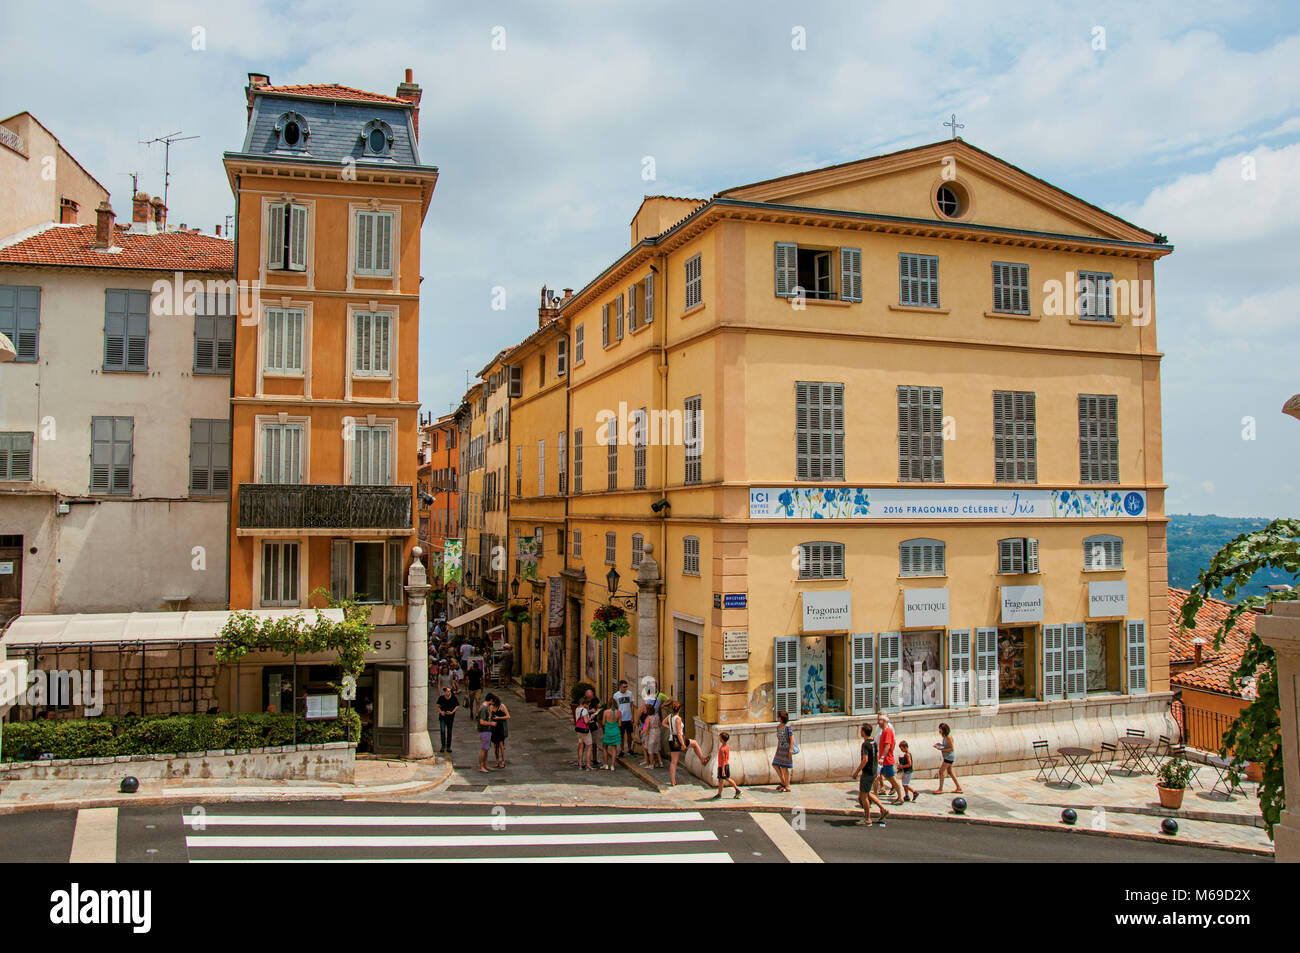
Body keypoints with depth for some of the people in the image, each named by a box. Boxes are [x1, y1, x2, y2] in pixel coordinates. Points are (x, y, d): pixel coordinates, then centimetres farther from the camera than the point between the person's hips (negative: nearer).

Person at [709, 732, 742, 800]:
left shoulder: (722, 749, -25)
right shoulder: (727, 746, 1)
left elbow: (723, 760, -24)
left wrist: (723, 770, -22)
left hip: (722, 766, -8)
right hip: (727, 764, 8)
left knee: (721, 780, 4)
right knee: (727, 779, 19)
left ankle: (719, 795, 15)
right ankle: (737, 790, 22)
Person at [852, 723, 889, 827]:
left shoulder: (865, 744, -20)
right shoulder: (874, 743, 7)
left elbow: (865, 760, -26)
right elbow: (877, 756, 15)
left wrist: (856, 771, -18)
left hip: (867, 773, -9)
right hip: (873, 771, 9)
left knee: (864, 795, 3)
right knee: (867, 793, 21)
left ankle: (868, 820, 10)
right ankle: (883, 809, 16)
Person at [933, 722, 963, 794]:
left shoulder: (948, 737, -22)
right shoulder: (945, 736, 7)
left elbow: (952, 749, -22)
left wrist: (941, 749, -23)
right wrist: (940, 744, 2)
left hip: (949, 756, -10)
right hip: (948, 756, 10)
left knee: (941, 771, -6)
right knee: (950, 772, 19)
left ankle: (940, 789, 2)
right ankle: (959, 788, 26)